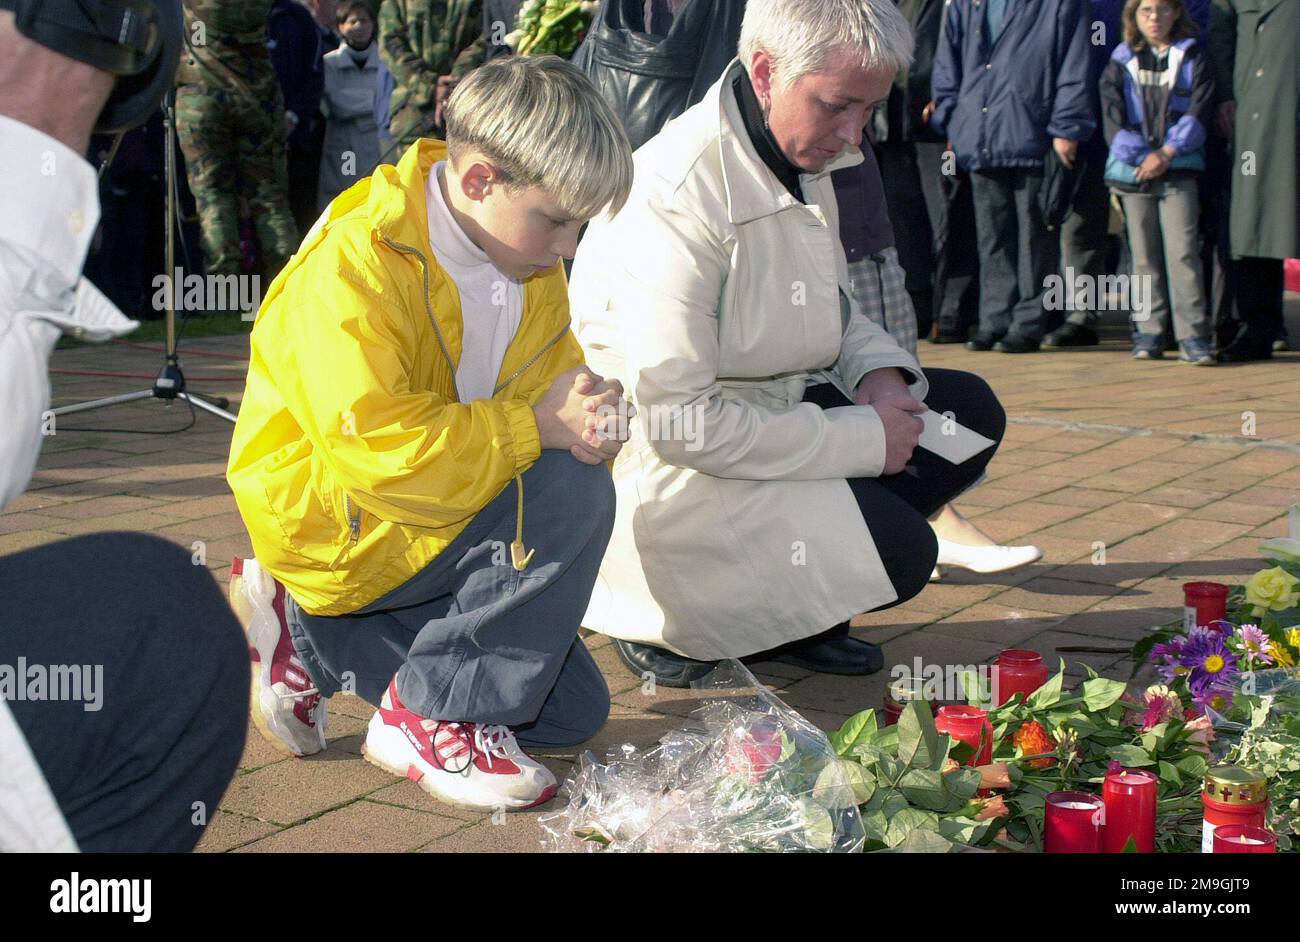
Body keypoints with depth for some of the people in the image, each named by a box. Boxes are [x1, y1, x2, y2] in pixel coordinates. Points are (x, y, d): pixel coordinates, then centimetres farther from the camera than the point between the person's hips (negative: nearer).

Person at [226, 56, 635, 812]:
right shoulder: (356, 264, -25)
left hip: (427, 518, 9)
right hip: (333, 518, -9)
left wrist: (589, 418, -18)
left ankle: (310, 638, 14)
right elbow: (372, 445, -34)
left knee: (573, 713, 9)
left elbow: (552, 385, 7)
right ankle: (430, 715, -14)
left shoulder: (533, 267, 2)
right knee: (572, 495, -29)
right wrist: (536, 426, -30)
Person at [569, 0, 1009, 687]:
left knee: (968, 411, 4)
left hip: (773, 417, 10)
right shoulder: (674, 199, -26)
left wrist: (881, 372, -4)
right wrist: (863, 439, -22)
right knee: (898, 552, -21)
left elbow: (834, 309, 19)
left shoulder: (803, 163, 3)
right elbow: (678, 424, -29)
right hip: (670, 472, -9)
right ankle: (667, 620, -3)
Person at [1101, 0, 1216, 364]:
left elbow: (1197, 115, -2)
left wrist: (1166, 153, -14)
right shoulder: (1120, 64, 9)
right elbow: (1113, 120, 0)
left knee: (1182, 249, -10)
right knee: (1144, 253, 5)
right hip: (1132, 170, 1)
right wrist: (1142, 156, -13)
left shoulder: (1192, 60, 8)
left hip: (1178, 170, -1)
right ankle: (1148, 332, 11)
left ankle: (1192, 335, -11)